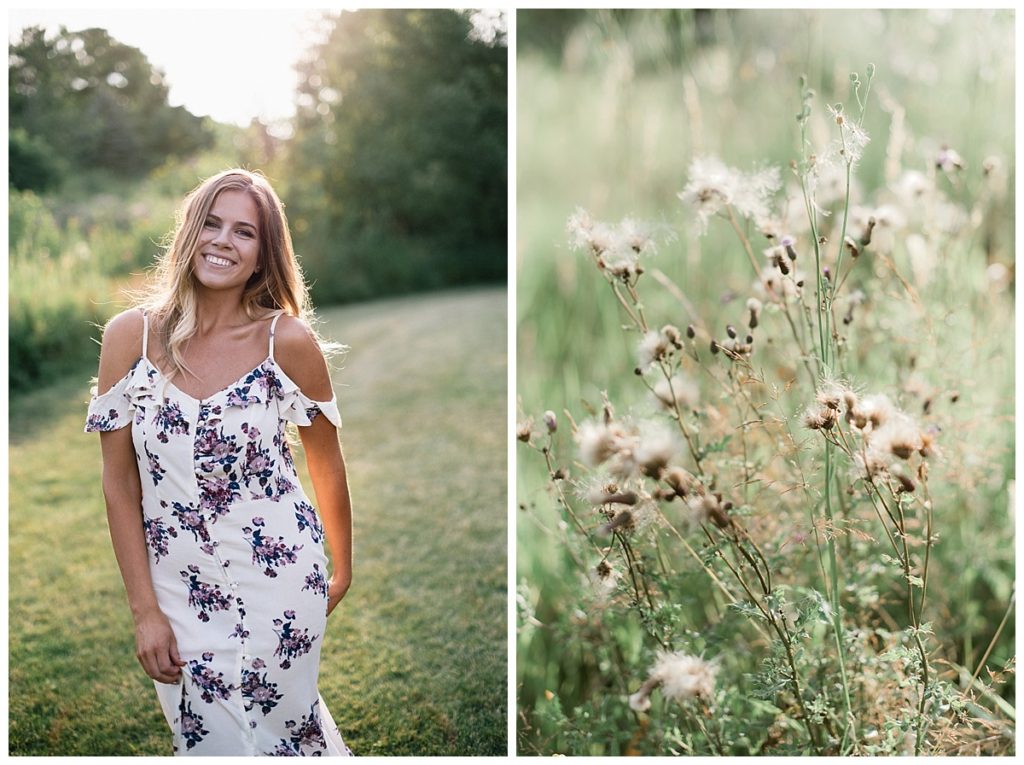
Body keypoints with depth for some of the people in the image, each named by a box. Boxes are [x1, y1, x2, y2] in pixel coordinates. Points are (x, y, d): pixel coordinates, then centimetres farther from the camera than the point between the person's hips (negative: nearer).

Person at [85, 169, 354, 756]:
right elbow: (120, 483, -3)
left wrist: (343, 572, 12)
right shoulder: (130, 336, -7)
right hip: (177, 587, 2)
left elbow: (328, 465, 1)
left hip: (280, 580, -1)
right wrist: (145, 611, -4)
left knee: (281, 732, 12)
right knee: (212, 742, 13)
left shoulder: (288, 339, -11)